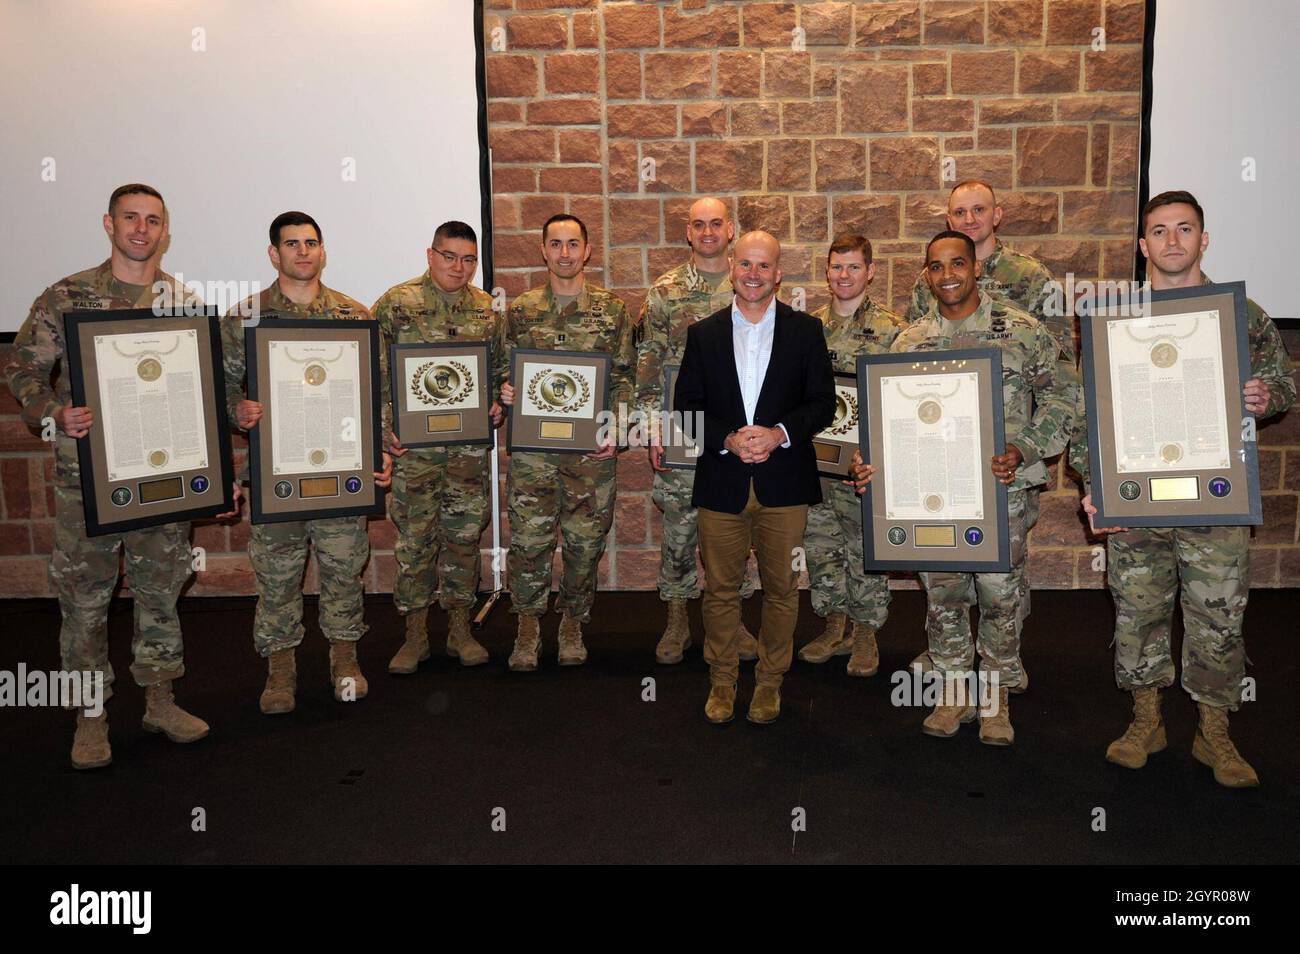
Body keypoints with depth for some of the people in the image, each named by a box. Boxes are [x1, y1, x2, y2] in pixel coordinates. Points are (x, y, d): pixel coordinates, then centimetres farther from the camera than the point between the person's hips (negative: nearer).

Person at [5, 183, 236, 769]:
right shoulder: (65, 298, -1)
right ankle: (90, 717, 20)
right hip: (85, 475, -2)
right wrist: (54, 413, -18)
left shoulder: (185, 304, 5)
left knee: (161, 591, 11)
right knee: (85, 597, 5)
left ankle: (160, 700, 26)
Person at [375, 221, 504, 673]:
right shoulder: (395, 304, -2)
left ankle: (460, 629, 23)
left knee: (465, 535, 9)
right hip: (413, 445, -2)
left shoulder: (488, 308, 8)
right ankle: (415, 634, 18)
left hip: (470, 445, 3)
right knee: (414, 539, 4)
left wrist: (498, 404, -2)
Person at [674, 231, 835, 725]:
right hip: (721, 483, 1)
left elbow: (823, 401, 1)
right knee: (720, 588, 8)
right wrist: (728, 440, -13)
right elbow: (686, 407, 3)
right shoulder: (703, 334, 6)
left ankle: (770, 681, 26)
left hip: (784, 482, 0)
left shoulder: (805, 329, 4)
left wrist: (779, 434, -15)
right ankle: (721, 680, 25)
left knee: (781, 588, 8)